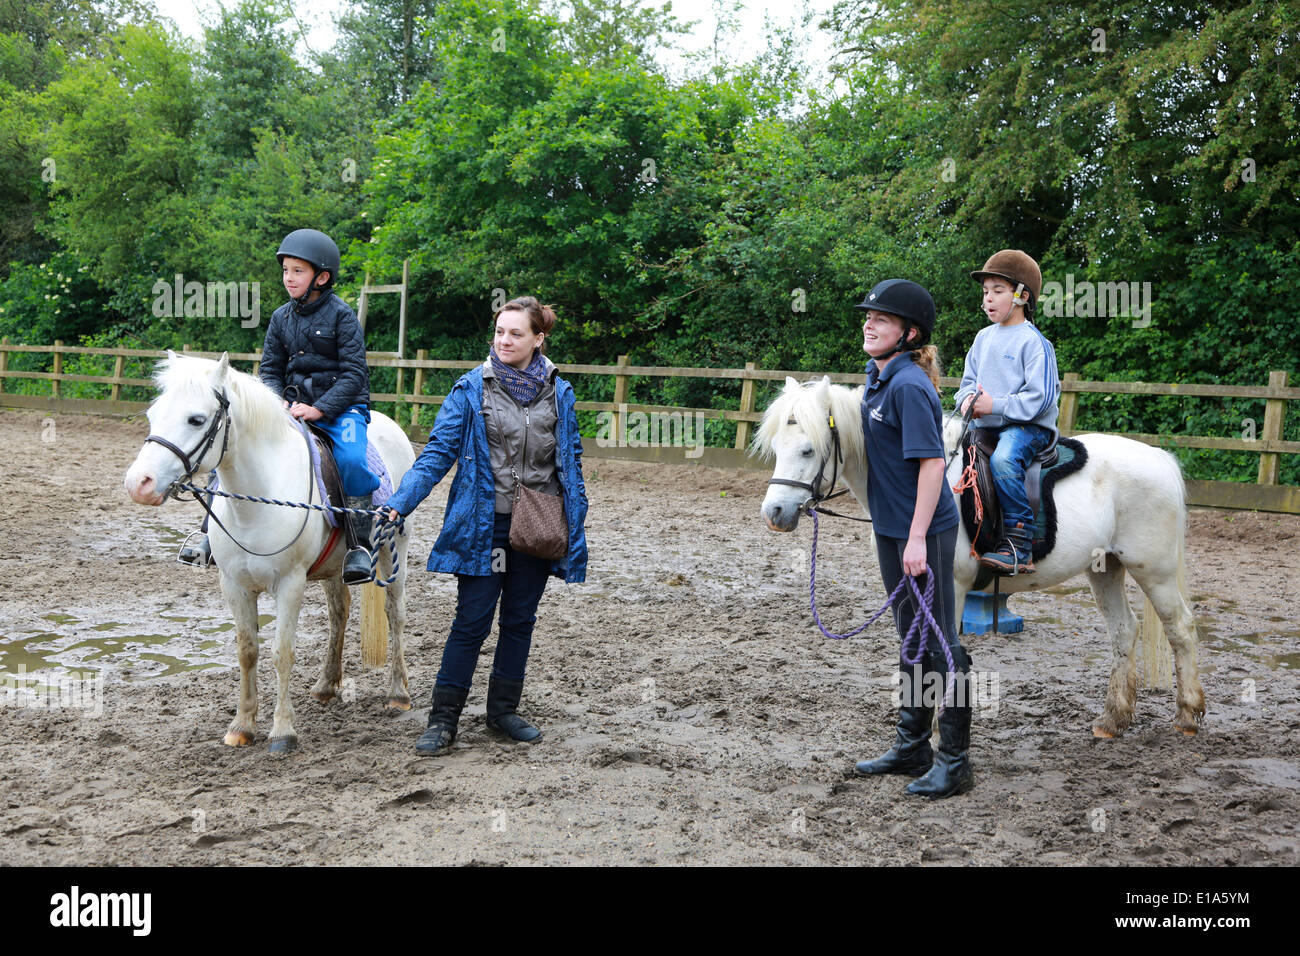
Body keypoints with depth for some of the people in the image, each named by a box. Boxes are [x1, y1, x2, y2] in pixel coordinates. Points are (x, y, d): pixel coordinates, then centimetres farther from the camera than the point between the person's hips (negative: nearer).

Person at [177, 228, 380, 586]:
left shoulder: (341, 315, -7)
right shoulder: (281, 317, 9)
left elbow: (353, 373, -11)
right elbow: (270, 370, 13)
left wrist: (319, 409, -22)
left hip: (340, 405, -5)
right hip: (292, 404, 5)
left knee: (351, 459, -34)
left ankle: (358, 546, -22)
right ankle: (212, 532, -2)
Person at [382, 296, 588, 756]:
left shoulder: (559, 394, 4)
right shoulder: (471, 389, -4)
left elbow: (571, 464, 9)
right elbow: (437, 454, -8)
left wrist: (576, 530, 7)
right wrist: (399, 503, -20)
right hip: (483, 525, -3)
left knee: (520, 620, 12)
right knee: (471, 622, -1)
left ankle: (504, 709, 26)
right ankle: (443, 719, 8)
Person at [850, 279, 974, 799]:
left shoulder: (909, 386, -19)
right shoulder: (877, 376, 9)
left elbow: (931, 462, -23)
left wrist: (917, 538, -25)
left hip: (923, 531, -10)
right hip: (890, 527, 10)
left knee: (940, 643, 0)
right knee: (911, 636, 19)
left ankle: (954, 760, 10)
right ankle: (911, 745, 32)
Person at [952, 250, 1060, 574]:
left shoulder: (1032, 341, -9)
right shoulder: (983, 338, 14)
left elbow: (1039, 397, -15)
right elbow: (969, 379, 23)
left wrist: (995, 406, -20)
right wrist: (967, 399, -1)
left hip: (1028, 425, -8)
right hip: (986, 425, 9)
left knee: (1003, 460, -36)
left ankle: (1020, 546, -31)